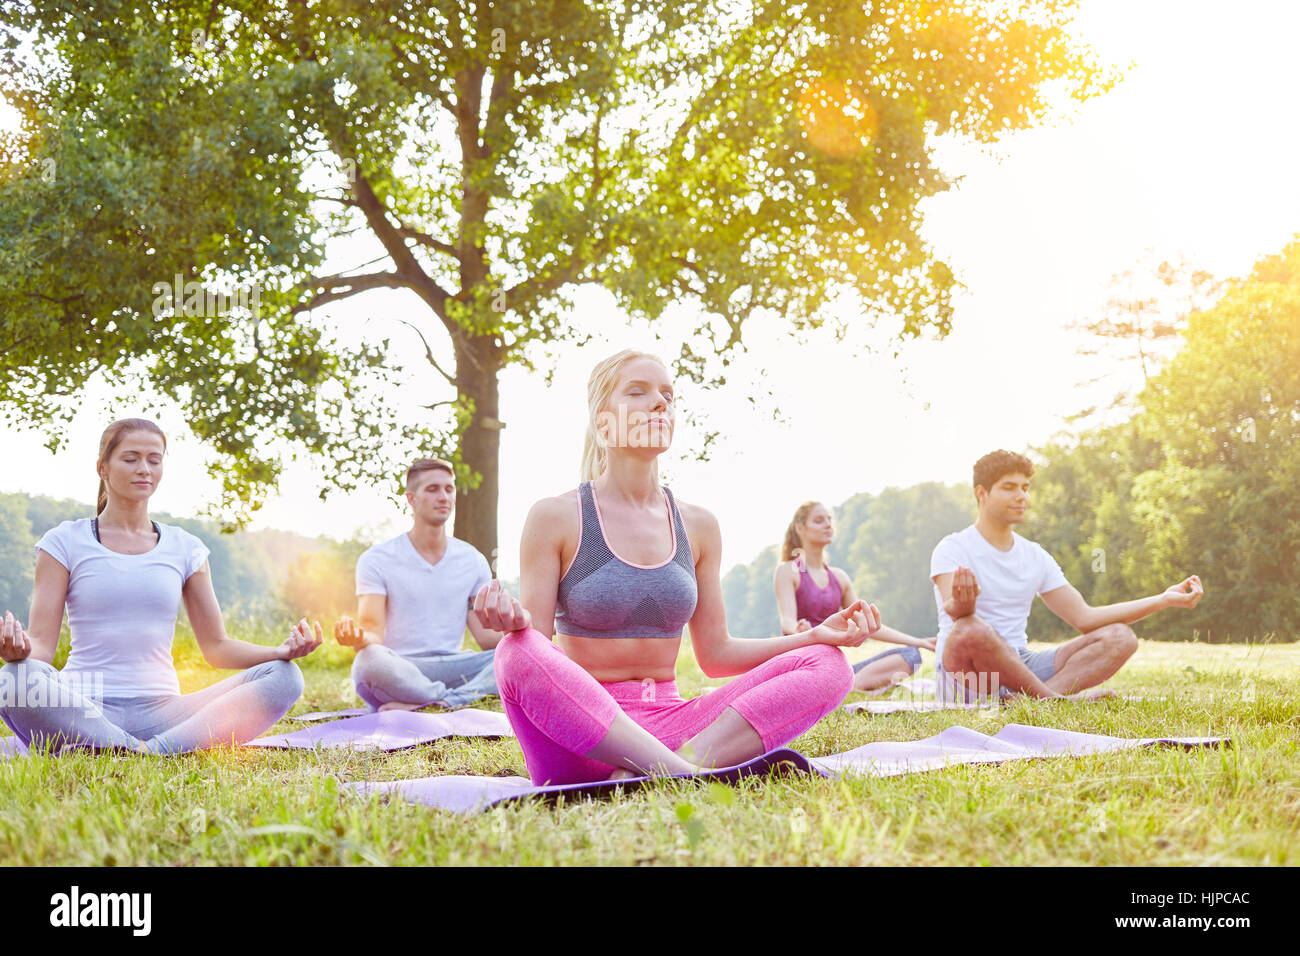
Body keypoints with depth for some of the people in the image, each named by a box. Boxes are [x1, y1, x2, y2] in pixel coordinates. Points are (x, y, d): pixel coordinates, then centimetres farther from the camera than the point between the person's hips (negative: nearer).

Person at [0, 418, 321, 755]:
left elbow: (216, 647, 14)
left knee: (283, 677, -21)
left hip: (160, 713, 3)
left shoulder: (184, 548, 15)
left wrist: (282, 651, -6)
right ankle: (142, 753, -30)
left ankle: (152, 752, -34)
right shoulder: (64, 543, 7)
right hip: (82, 710, -3)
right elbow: (42, 644, 0)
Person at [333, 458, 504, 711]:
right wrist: (358, 637, -32)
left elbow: (486, 637, 7)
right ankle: (457, 700, -29)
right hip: (398, 670, -3)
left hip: (450, 668, 3)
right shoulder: (377, 559, 2)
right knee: (370, 660, -39)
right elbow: (373, 632, -7)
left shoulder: (472, 561, 13)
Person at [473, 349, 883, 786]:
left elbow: (715, 653, 14)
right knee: (517, 652, -36)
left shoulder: (697, 526, 12)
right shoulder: (555, 517, 0)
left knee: (827, 664, -13)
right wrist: (512, 621, -29)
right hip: (580, 738, -5)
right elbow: (532, 649, -5)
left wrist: (817, 635, 1)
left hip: (667, 727, 5)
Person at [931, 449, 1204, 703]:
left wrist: (1164, 599, 7)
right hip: (963, 673, -7)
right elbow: (952, 610, -23)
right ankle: (1057, 699, -22)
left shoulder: (1035, 556, 16)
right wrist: (961, 606, -50)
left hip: (1019, 668, 7)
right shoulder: (953, 549, -4)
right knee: (971, 629, -40)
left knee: (1118, 637, -10)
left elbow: (1084, 618, 13)